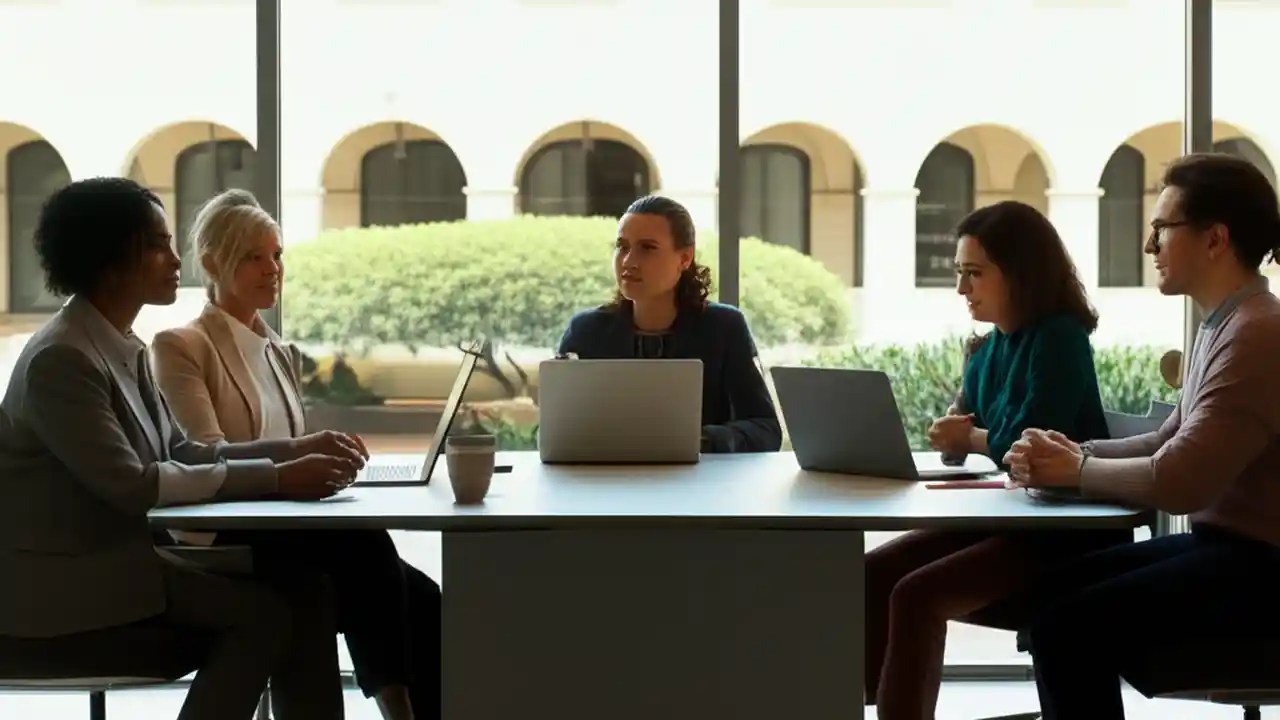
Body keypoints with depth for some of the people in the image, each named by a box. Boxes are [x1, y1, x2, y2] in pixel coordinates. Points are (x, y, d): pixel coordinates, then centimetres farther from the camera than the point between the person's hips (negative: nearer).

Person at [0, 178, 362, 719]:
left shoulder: (120, 347, 11)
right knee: (264, 612, -20)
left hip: (115, 562, 9)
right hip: (61, 584, -8)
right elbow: (131, 485, -24)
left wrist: (294, 451, -2)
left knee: (302, 595, -7)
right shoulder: (62, 358, -18)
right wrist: (276, 478, -23)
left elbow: (179, 453, 11)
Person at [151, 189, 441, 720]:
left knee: (421, 599, -21)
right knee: (363, 543, -34)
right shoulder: (180, 347, 1)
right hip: (224, 545, -7)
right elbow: (206, 459, -12)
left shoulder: (282, 354, 24)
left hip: (288, 533, 7)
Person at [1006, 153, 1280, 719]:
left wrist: (1075, 470, -9)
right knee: (1049, 592, 10)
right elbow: (1170, 445, 16)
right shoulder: (1224, 326, 13)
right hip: (1221, 544, 10)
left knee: (1067, 628, -20)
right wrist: (1075, 452, 0)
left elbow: (1177, 483, -26)